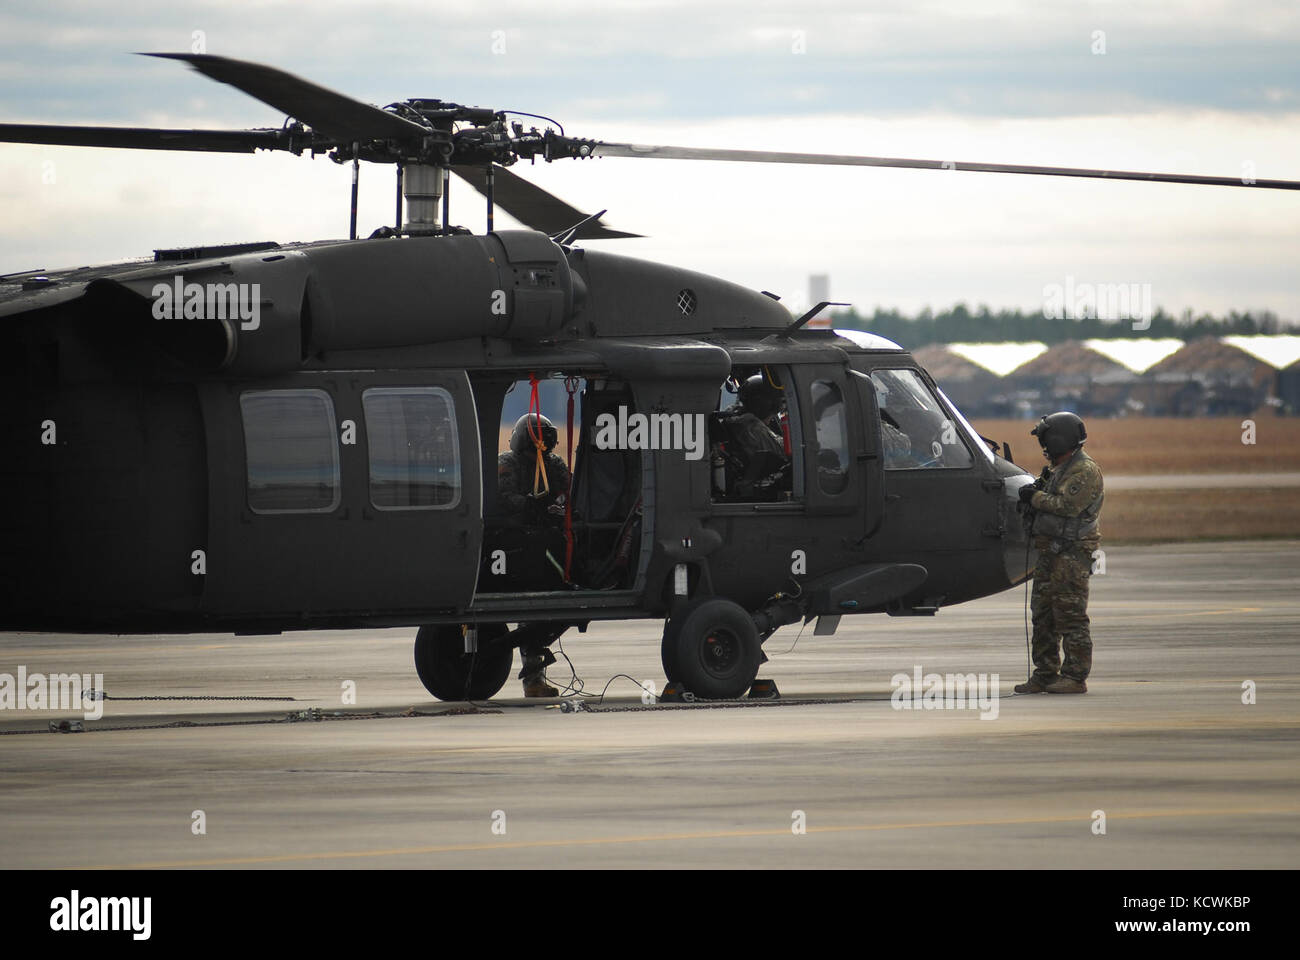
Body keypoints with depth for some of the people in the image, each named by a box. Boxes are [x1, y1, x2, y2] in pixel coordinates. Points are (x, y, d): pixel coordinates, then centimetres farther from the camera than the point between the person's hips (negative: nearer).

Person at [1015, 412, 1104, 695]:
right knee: (1043, 616, 11)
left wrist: (1035, 497, -11)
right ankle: (1045, 674, 16)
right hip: (1050, 553, 10)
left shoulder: (1085, 471, -11)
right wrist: (1035, 494, 5)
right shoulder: (1061, 469, 21)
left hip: (1071, 555, -10)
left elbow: (1067, 505, -22)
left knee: (1070, 617, -9)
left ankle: (1075, 676, -7)